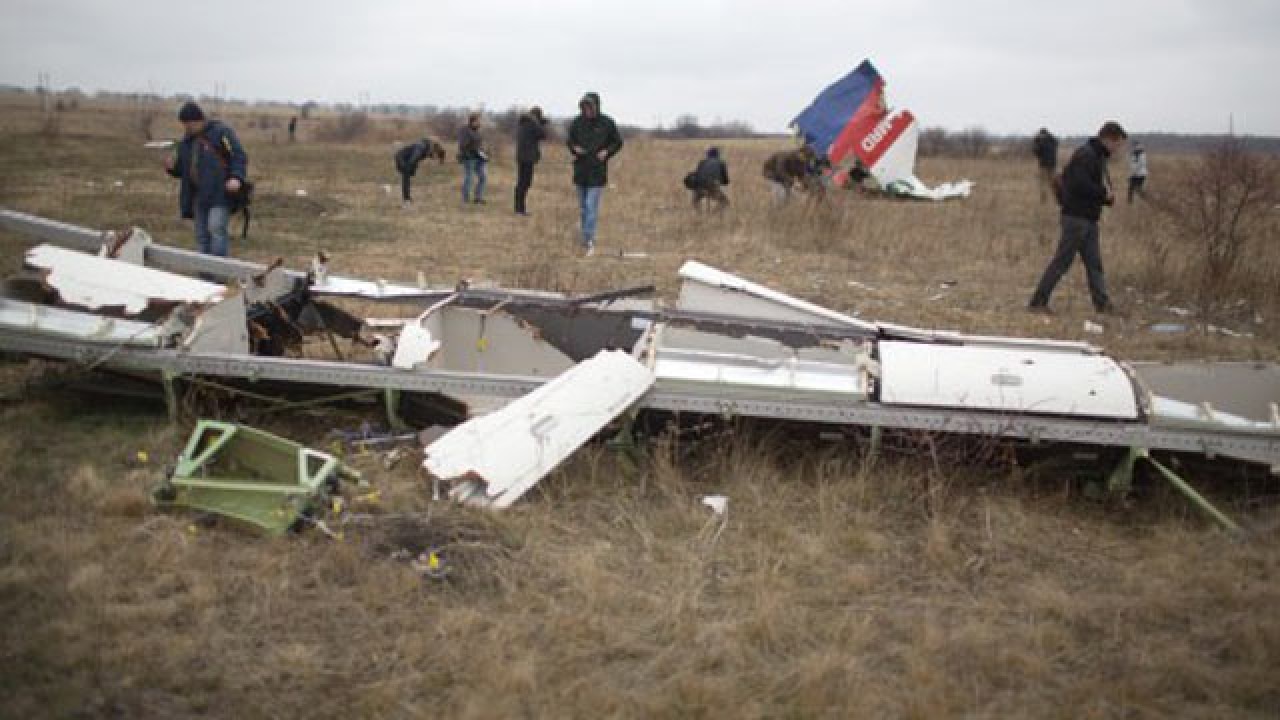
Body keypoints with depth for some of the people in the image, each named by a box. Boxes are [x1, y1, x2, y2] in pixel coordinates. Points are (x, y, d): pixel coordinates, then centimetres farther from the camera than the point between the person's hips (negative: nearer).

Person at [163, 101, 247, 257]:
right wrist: (172, 167, 1)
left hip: (220, 193, -7)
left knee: (216, 228, -19)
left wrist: (237, 177, -25)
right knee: (202, 236, 7)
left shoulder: (221, 133, -3)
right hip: (199, 196, 7)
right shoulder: (186, 142, 18)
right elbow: (182, 170, 24)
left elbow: (239, 156, -9)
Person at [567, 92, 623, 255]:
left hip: (597, 171, -4)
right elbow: (570, 140, 14)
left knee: (591, 206, -13)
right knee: (583, 207, 13)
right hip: (580, 170, 4)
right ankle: (587, 240, 25)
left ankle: (589, 240, -12)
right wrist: (574, 148, -8)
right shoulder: (577, 123, 1)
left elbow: (617, 142, 6)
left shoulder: (607, 123, -5)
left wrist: (607, 152, -11)